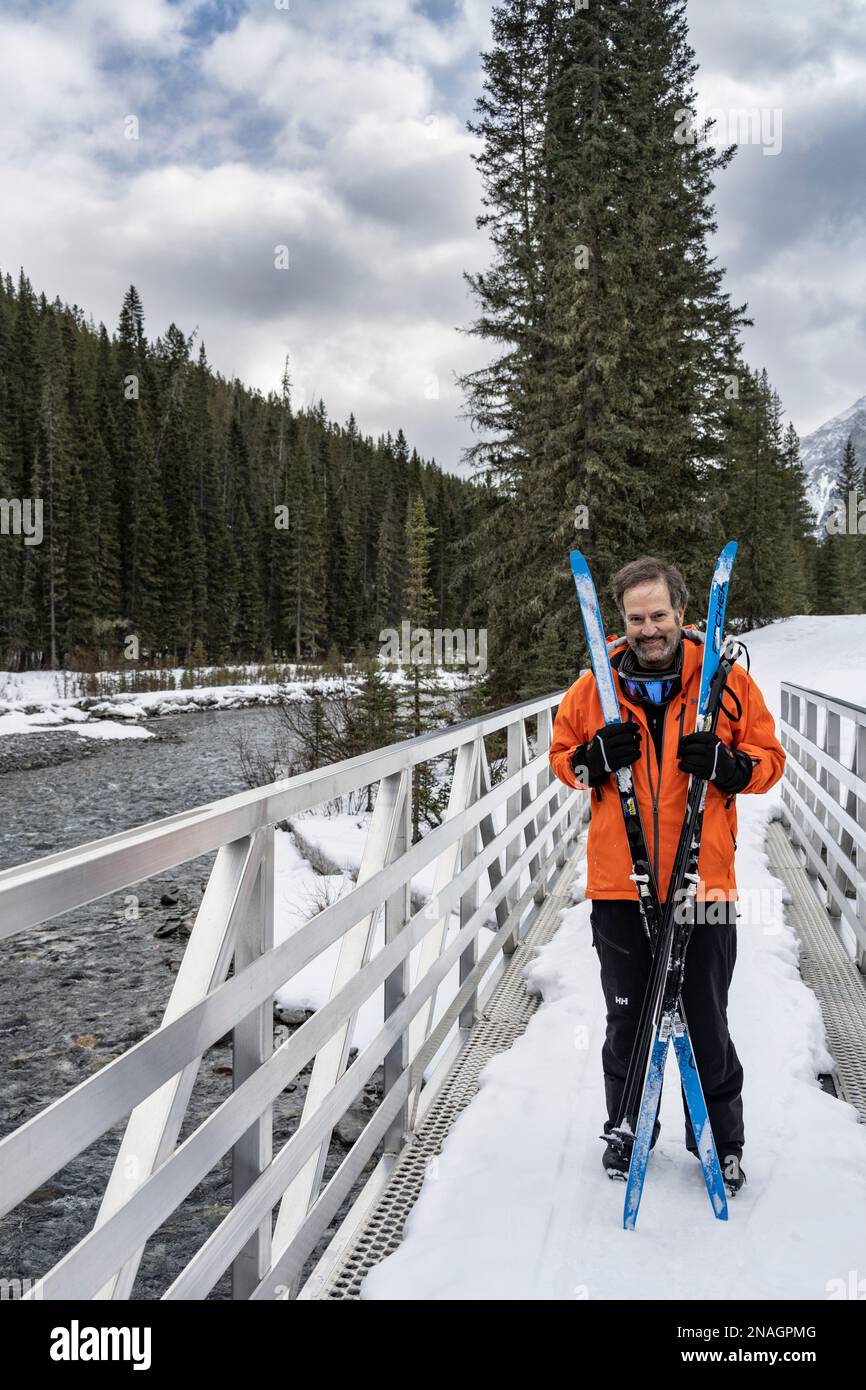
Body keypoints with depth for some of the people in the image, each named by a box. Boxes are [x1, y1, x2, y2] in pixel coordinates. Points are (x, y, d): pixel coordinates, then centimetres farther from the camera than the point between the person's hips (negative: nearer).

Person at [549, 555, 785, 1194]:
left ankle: (722, 1140, 32)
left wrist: (727, 764, -17)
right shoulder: (595, 685, 1)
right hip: (619, 884, 1)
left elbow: (769, 758, 4)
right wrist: (592, 759, -11)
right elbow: (561, 753, 11)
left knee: (707, 1021, 11)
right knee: (627, 1019, 15)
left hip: (703, 881, -1)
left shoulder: (726, 679, -2)